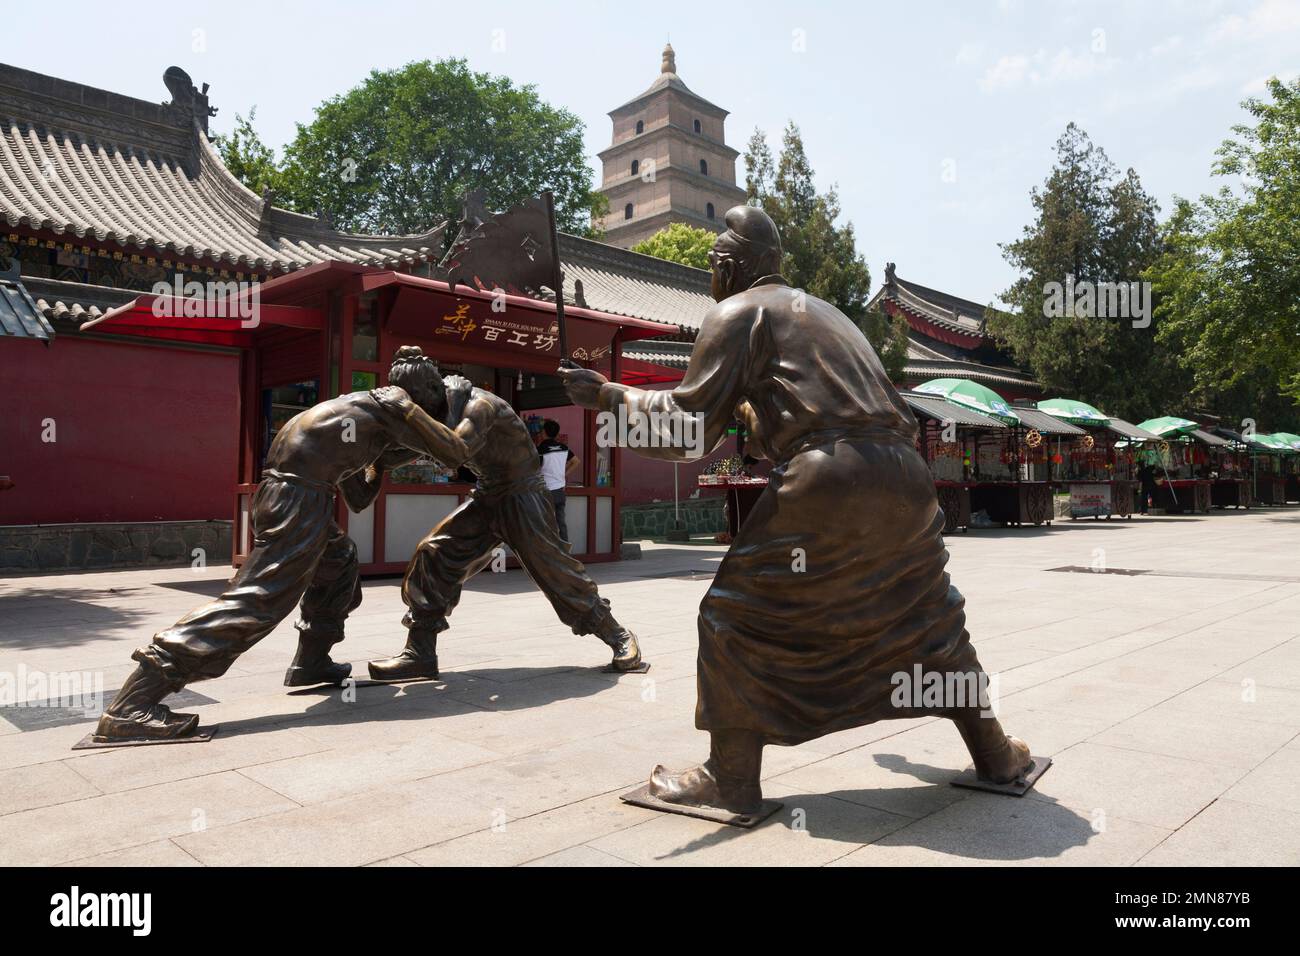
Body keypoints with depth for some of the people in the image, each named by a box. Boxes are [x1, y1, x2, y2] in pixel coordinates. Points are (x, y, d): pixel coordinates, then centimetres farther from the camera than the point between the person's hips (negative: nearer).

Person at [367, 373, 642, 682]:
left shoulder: (480, 404, -22)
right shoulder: (449, 406, 4)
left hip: (523, 496, -8)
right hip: (487, 497, 8)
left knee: (554, 569, -8)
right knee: (434, 555, -5)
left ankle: (619, 637, 8)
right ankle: (420, 653, -2)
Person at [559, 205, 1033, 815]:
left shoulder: (739, 311, 6)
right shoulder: (821, 310, 28)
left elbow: (687, 428, -1)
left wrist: (609, 395, 7)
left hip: (827, 481, -8)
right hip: (902, 475, 8)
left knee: (737, 615, 5)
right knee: (930, 615, 23)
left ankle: (730, 780, 9)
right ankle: (995, 755, 34)